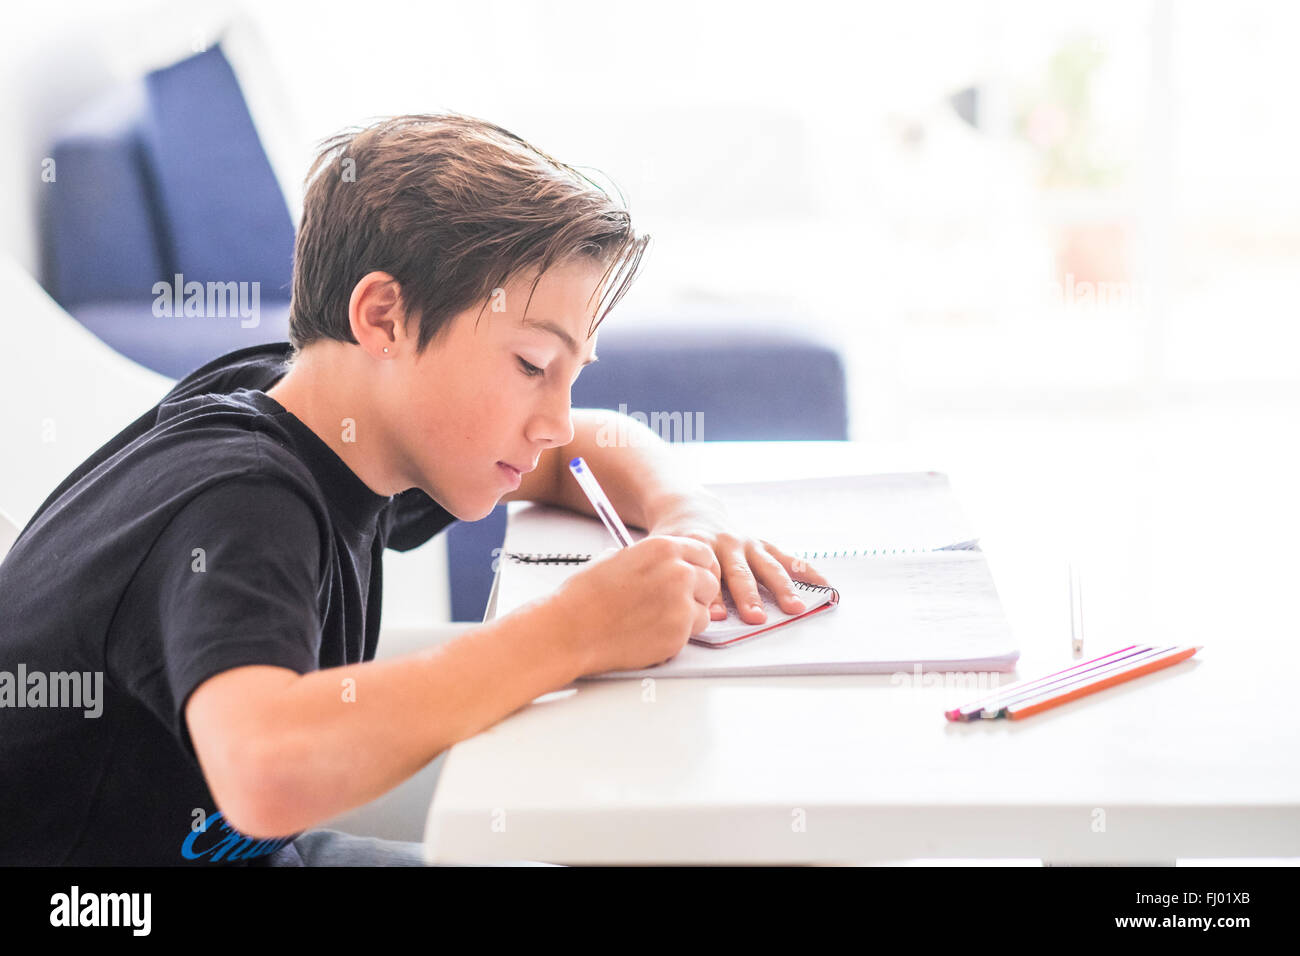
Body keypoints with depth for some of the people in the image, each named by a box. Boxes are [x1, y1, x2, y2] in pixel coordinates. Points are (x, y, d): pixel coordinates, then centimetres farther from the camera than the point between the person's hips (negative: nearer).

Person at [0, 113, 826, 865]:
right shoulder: (237, 503, -26)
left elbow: (592, 445, 14)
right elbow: (267, 771, -45)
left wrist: (685, 513, -8)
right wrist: (574, 631, -37)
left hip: (237, 846, 8)